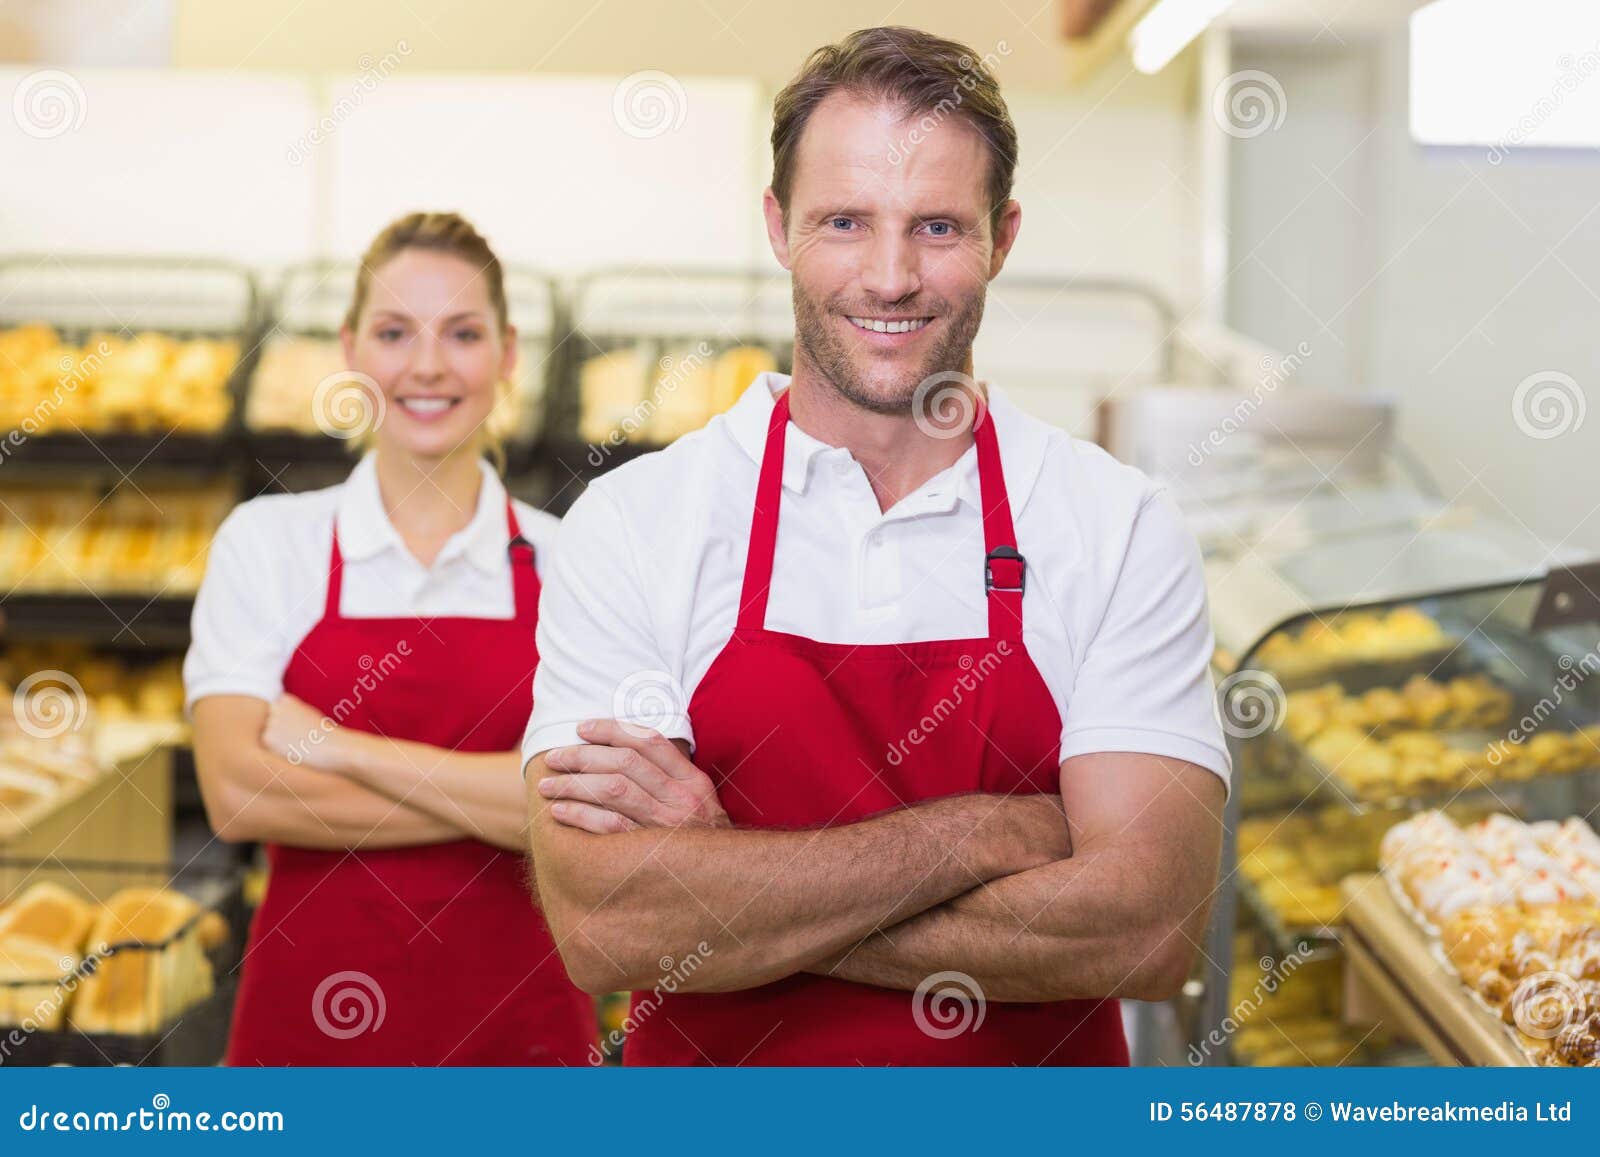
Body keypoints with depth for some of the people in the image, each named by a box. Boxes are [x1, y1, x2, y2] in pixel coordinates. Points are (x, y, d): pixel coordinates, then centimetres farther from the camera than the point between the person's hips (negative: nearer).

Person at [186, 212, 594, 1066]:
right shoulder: (265, 541, 0)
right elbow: (237, 793, -12)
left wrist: (339, 747, -15)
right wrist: (497, 799, -15)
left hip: (515, 1024, 1)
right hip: (314, 1014, 0)